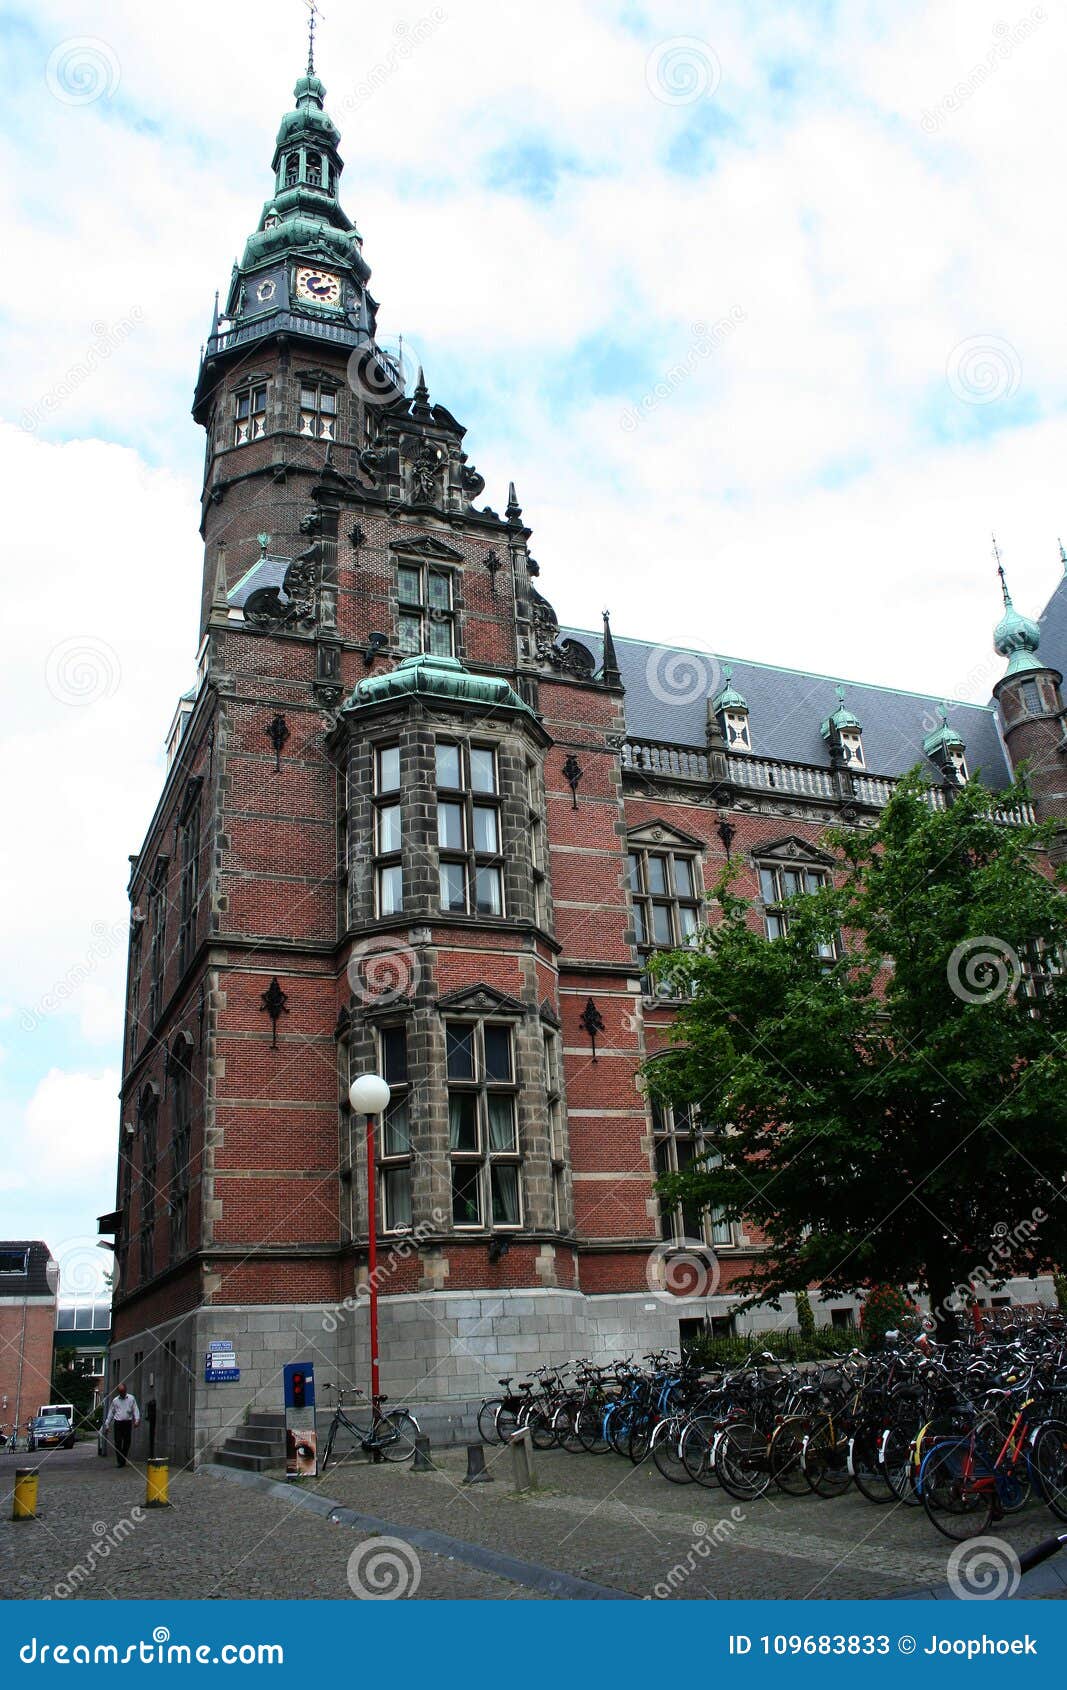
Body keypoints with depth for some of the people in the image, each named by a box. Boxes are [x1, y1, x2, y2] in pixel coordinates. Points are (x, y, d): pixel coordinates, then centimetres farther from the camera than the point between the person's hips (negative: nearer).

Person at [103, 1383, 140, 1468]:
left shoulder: (131, 1398, 6)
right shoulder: (115, 1400, 10)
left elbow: (135, 1410, 2)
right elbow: (111, 1413, 16)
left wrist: (137, 1420, -12)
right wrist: (107, 1425, 14)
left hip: (128, 1423, 0)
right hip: (118, 1423, 0)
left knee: (127, 1443, 3)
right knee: (118, 1443, -8)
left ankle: (123, 1461, 16)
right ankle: (119, 1462, -5)